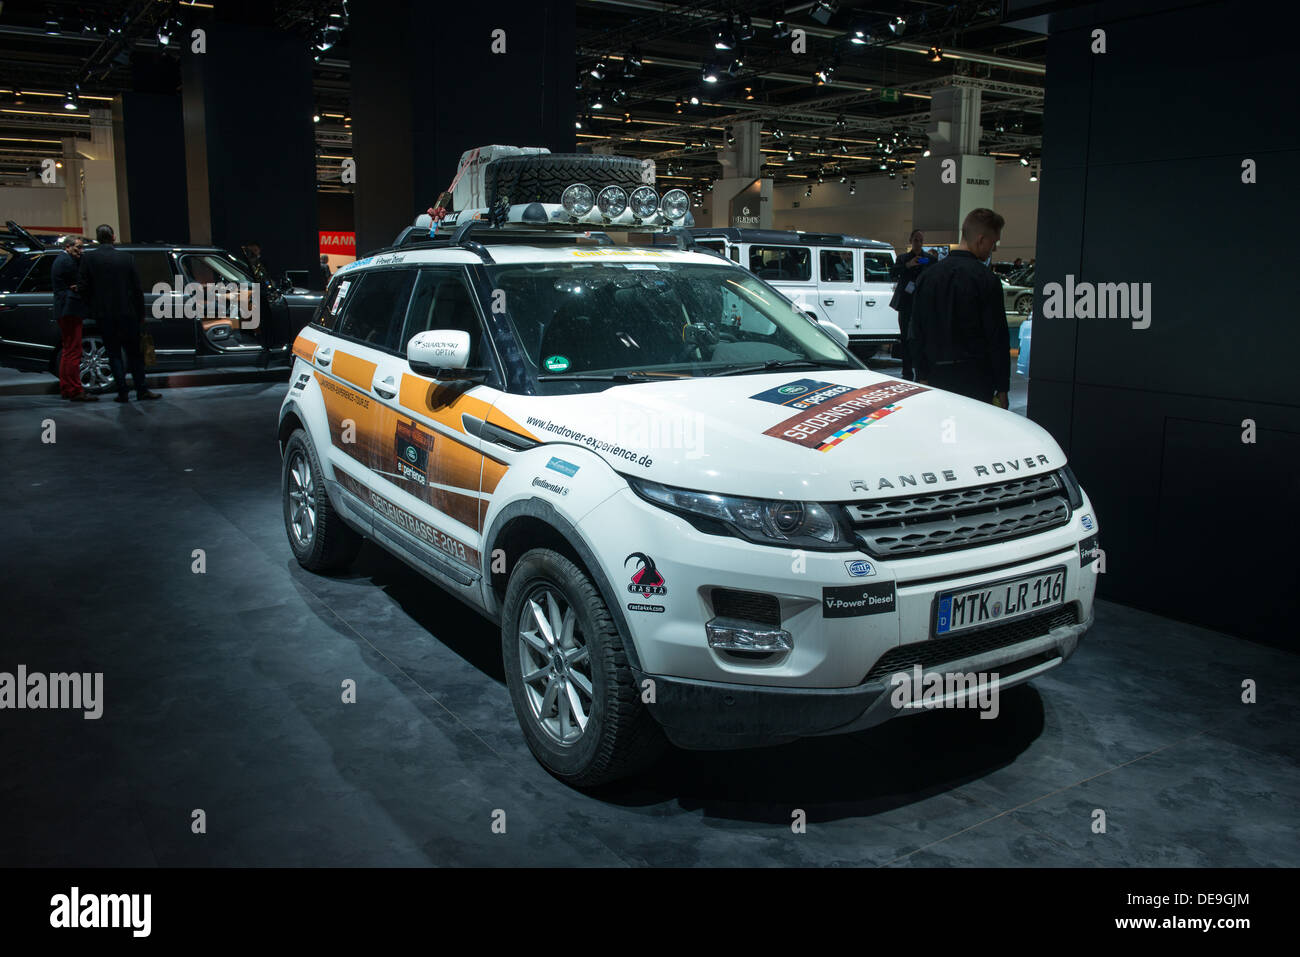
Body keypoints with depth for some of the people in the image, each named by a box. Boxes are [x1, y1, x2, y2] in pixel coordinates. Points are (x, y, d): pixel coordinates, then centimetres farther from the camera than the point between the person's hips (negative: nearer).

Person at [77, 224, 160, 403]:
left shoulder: (88, 258, -3)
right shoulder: (127, 258, -1)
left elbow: (82, 287, -6)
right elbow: (137, 289, 1)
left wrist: (92, 307, 9)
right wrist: (141, 314, 9)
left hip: (103, 315, 0)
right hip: (127, 313, 1)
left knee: (114, 353, 7)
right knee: (134, 352, 10)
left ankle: (122, 392, 5)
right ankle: (141, 390, 10)